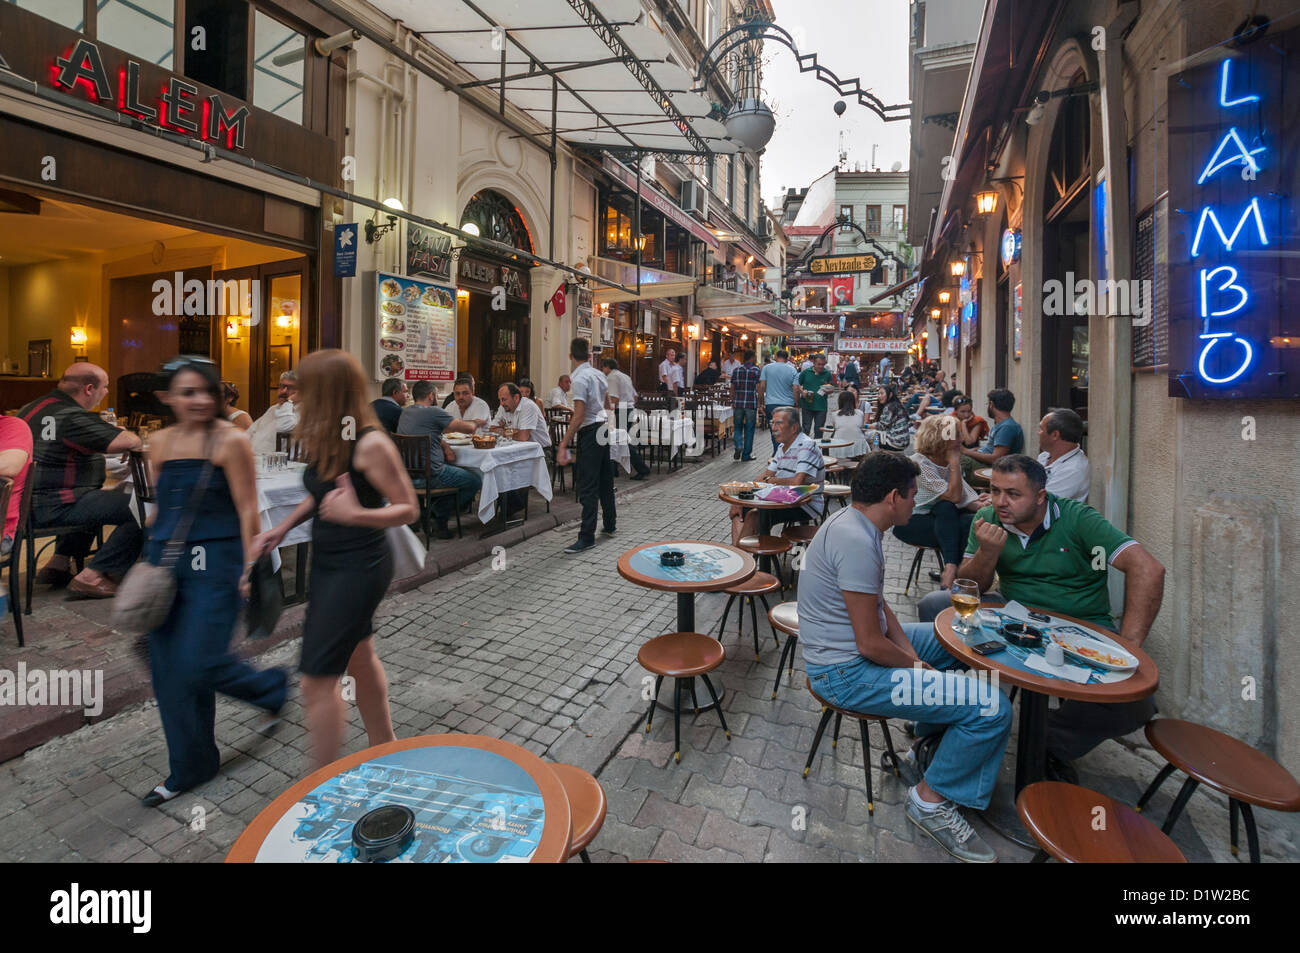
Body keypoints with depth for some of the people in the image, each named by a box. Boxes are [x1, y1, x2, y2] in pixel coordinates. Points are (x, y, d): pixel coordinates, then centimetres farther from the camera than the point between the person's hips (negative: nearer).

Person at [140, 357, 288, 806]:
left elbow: (247, 510, -10)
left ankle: (270, 684, 24)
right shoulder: (160, 442, 9)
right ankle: (190, 768, 27)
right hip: (166, 561, 7)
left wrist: (250, 566, -13)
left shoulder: (231, 441, -9)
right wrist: (152, 558, 15)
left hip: (215, 562, -6)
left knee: (199, 663, -9)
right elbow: (160, 507, 16)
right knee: (166, 669, 11)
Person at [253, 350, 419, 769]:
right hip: (328, 561, 9)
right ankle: (385, 751, 42)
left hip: (359, 568, -9)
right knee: (359, 658, 22)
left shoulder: (370, 444, -22)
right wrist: (282, 528, 9)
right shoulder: (321, 439, 3)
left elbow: (408, 509, -17)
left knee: (317, 679, -2)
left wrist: (357, 514, -31)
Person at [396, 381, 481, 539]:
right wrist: (475, 424, 12)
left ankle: (430, 510, 21)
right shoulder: (432, 412, -13)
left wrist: (445, 447, 7)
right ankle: (439, 516, 9)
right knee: (476, 481, 5)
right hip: (429, 476, -9)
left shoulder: (405, 412, 13)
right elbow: (468, 428, -11)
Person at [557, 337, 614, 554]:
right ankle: (610, 524, 31)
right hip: (604, 427, 9)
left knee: (587, 486, -7)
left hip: (590, 432, -9)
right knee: (605, 481, 18)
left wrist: (563, 445, -21)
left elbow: (579, 416, -21)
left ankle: (587, 537, -5)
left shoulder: (580, 378, -16)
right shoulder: (599, 375, 9)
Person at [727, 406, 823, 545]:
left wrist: (771, 480, -10)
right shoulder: (782, 446, 13)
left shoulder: (807, 446, -17)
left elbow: (798, 482, -28)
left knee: (754, 515, -26)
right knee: (739, 509, 5)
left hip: (807, 506, -10)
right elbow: (766, 476, 12)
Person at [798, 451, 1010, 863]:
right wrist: (914, 665, -6)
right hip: (846, 672, -11)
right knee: (993, 707, -13)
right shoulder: (857, 542, -28)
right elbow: (870, 645, -25)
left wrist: (910, 652, 1)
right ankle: (932, 800, 7)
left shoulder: (852, 522, 5)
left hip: (845, 649, 11)